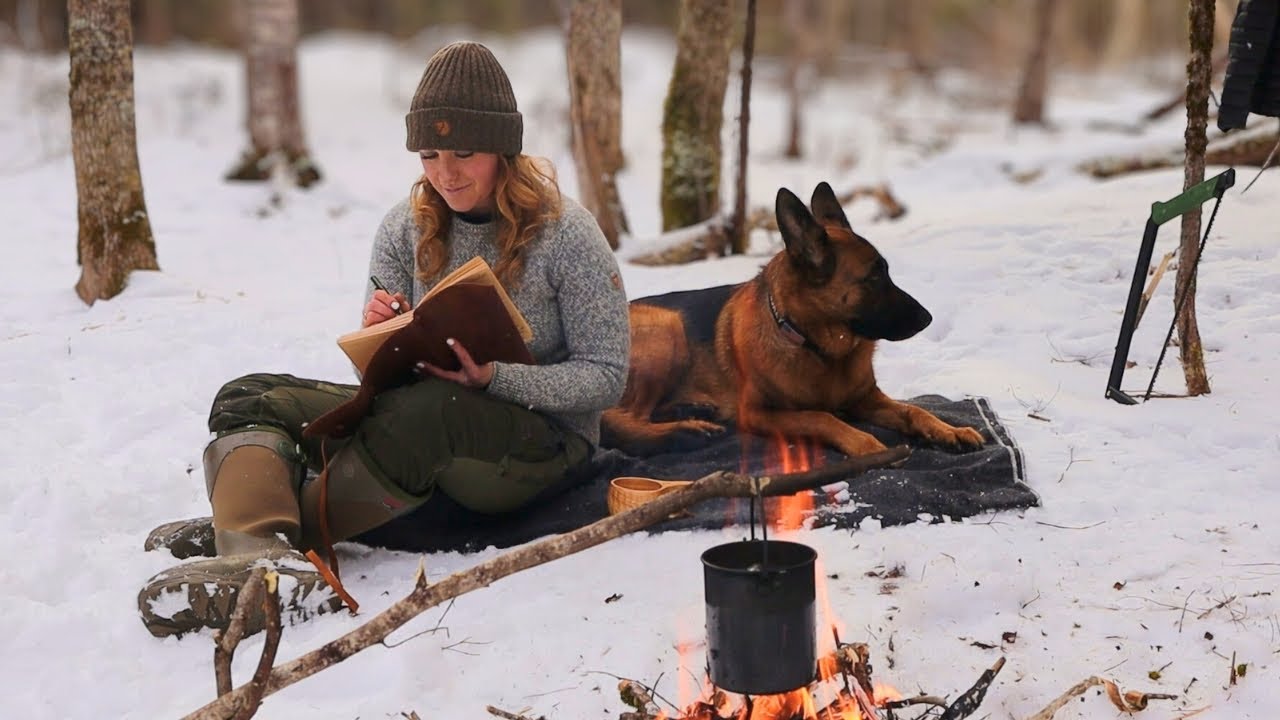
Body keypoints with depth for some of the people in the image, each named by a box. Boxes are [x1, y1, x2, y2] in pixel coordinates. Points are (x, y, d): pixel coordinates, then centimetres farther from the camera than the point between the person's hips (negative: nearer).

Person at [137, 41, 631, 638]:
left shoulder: (566, 235, -9)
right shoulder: (408, 226, 4)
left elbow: (606, 377, -9)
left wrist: (492, 376, -23)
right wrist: (378, 335, -16)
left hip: (542, 440, -5)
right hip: (418, 419, 5)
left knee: (424, 410, -40)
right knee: (247, 399, -16)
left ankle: (243, 526, -27)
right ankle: (263, 553, -47)